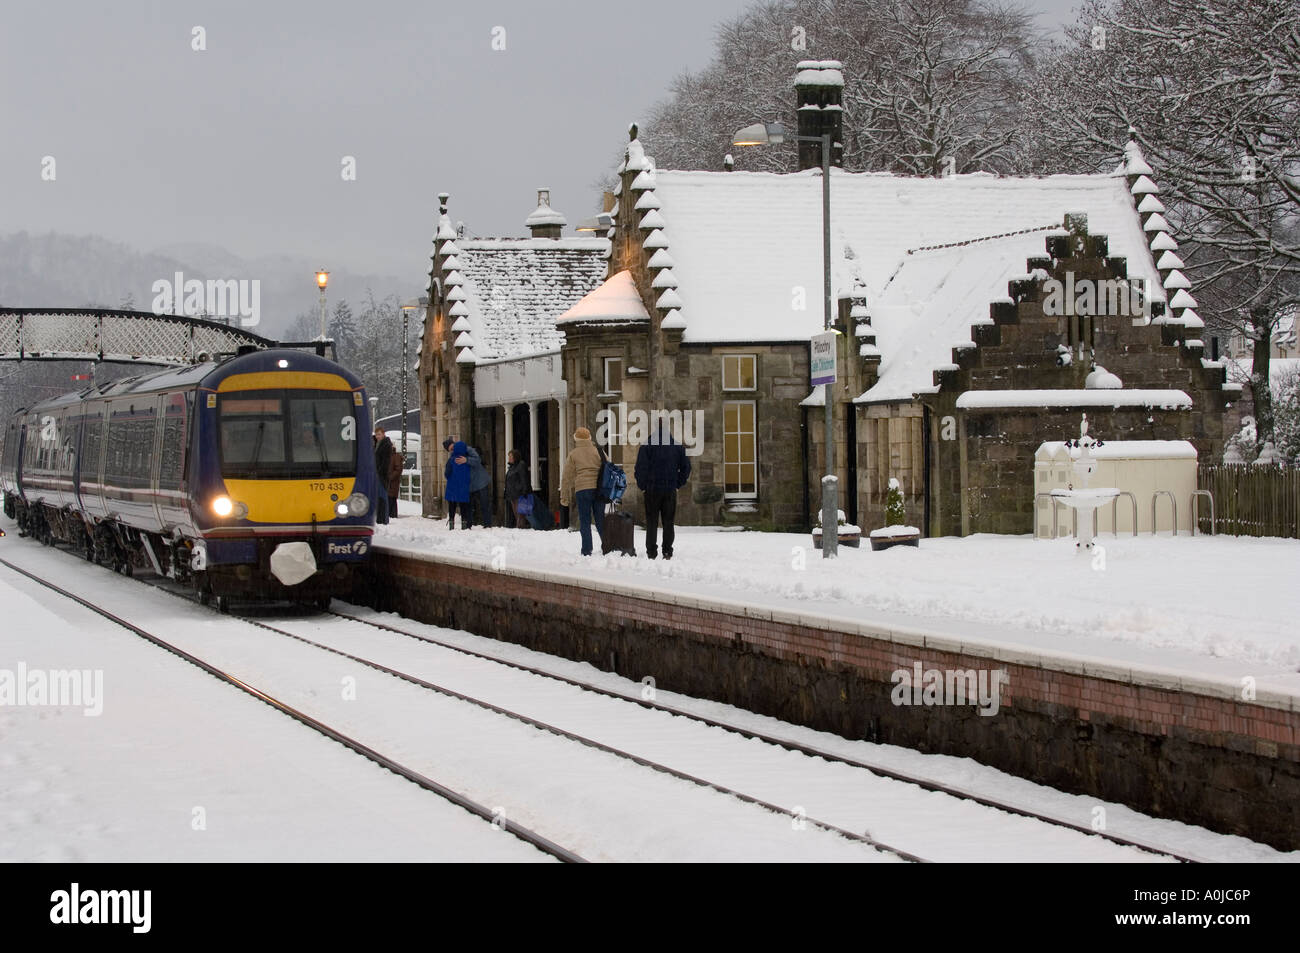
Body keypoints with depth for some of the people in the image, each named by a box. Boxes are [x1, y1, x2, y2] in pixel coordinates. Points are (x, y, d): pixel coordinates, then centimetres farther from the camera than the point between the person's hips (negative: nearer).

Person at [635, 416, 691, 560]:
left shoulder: (647, 446, -6)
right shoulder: (677, 446, 5)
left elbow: (640, 467, -9)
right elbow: (686, 467, 5)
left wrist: (642, 487, 1)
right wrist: (678, 484, 10)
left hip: (652, 489, -2)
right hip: (670, 491, 2)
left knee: (652, 523, 2)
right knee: (668, 522, 8)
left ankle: (651, 553, -1)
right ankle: (667, 552, 3)